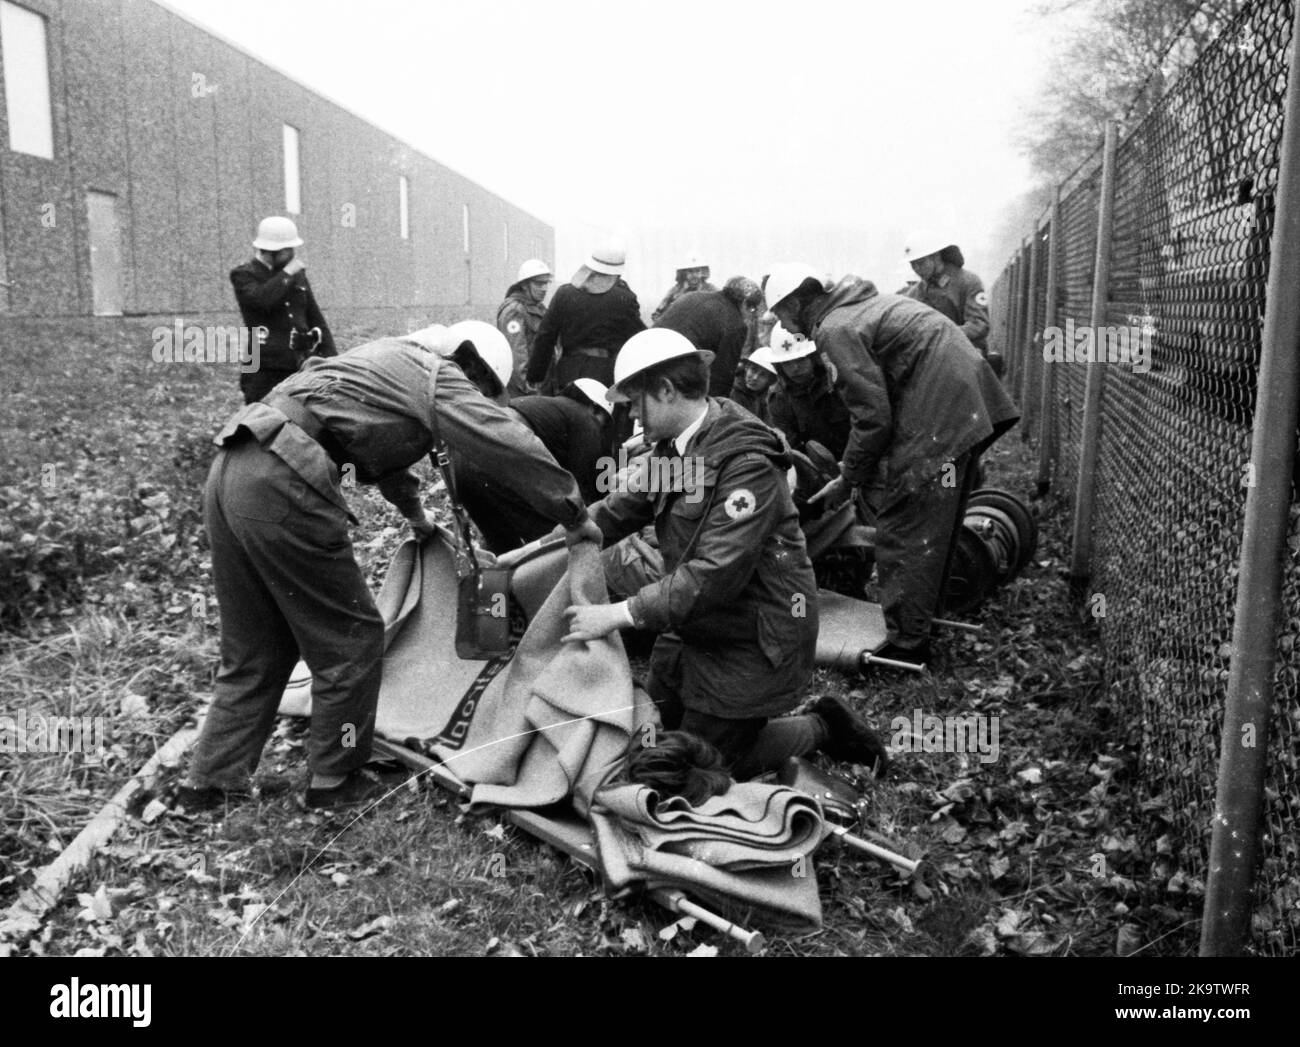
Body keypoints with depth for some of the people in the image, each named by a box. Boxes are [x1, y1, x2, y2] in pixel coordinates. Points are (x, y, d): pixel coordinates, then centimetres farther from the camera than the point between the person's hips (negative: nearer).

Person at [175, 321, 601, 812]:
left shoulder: (390, 355, 27)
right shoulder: (439, 376, 0)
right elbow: (514, 445, -5)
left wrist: (415, 513, 54)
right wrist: (575, 518, 7)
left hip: (229, 471, 10)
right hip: (280, 487, -10)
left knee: (255, 647, 20)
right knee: (350, 638, 6)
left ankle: (207, 781, 25)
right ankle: (334, 780, 19)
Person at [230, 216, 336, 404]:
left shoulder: (297, 274, 14)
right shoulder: (244, 275, -1)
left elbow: (315, 316, 18)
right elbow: (262, 300, -23)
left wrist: (330, 357, 10)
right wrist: (287, 274, -11)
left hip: (301, 366, 5)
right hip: (266, 369, -5)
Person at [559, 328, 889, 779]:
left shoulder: (747, 463, -27)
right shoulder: (674, 447, 1)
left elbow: (714, 575, -33)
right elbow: (622, 507, 7)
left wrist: (620, 614, -33)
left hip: (751, 641, -9)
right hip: (694, 631, 9)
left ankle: (821, 728, 19)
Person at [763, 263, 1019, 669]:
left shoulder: (836, 330, -11)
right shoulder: (861, 302, 19)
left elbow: (873, 417, -16)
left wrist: (848, 480, -4)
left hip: (937, 415, -10)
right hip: (969, 406, 10)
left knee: (902, 532, -3)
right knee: (934, 525, 20)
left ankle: (907, 644, 3)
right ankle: (922, 617, 34)